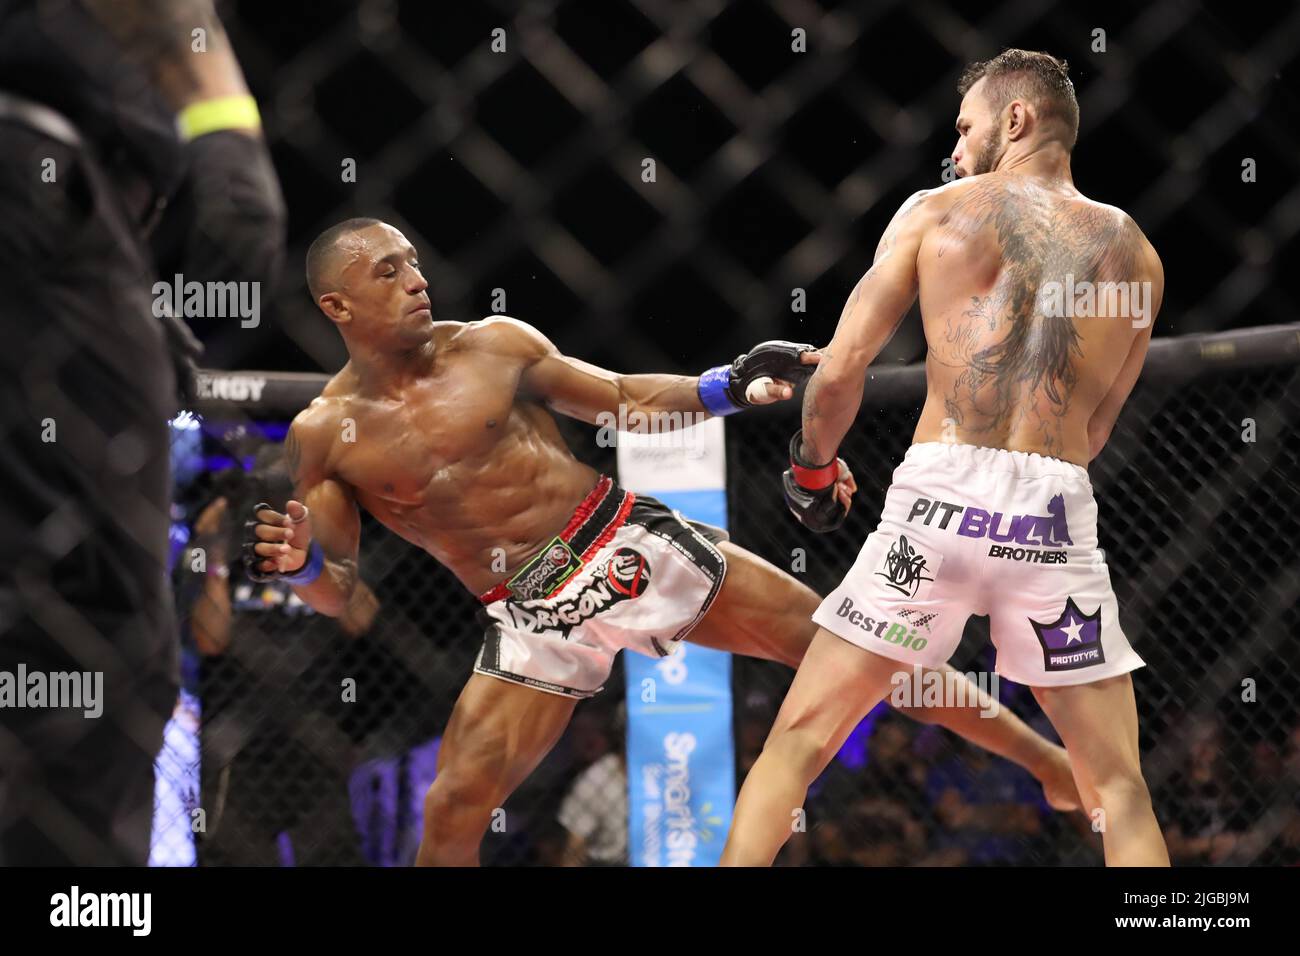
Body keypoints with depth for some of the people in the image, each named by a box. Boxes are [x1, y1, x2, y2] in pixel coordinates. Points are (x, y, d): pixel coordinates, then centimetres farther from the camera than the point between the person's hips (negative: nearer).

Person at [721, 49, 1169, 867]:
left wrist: (813, 466, 21)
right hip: (1058, 517, 2)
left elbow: (841, 370, 4)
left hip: (939, 500, -1)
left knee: (798, 738, 10)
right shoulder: (1133, 251, 15)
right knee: (1119, 790, 8)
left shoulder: (936, 211, 9)